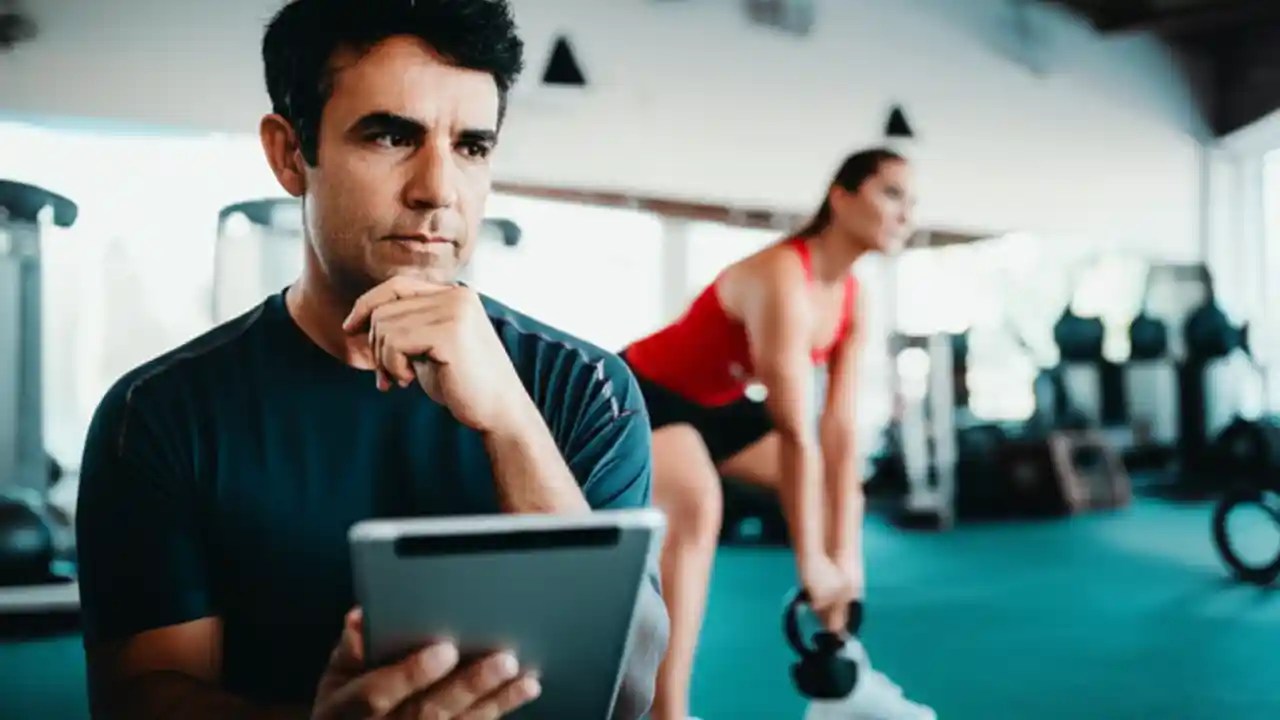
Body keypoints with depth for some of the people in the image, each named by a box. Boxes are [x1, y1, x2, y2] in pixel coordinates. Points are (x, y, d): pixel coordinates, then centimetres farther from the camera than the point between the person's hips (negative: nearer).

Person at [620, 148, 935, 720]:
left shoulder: (851, 299, -5)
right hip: (648, 393, -10)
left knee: (839, 488, 12)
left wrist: (846, 553, -11)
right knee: (696, 505, -37)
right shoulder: (782, 278, -32)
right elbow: (796, 433, -33)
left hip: (718, 404, 10)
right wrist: (811, 562, -30)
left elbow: (839, 432, -7)